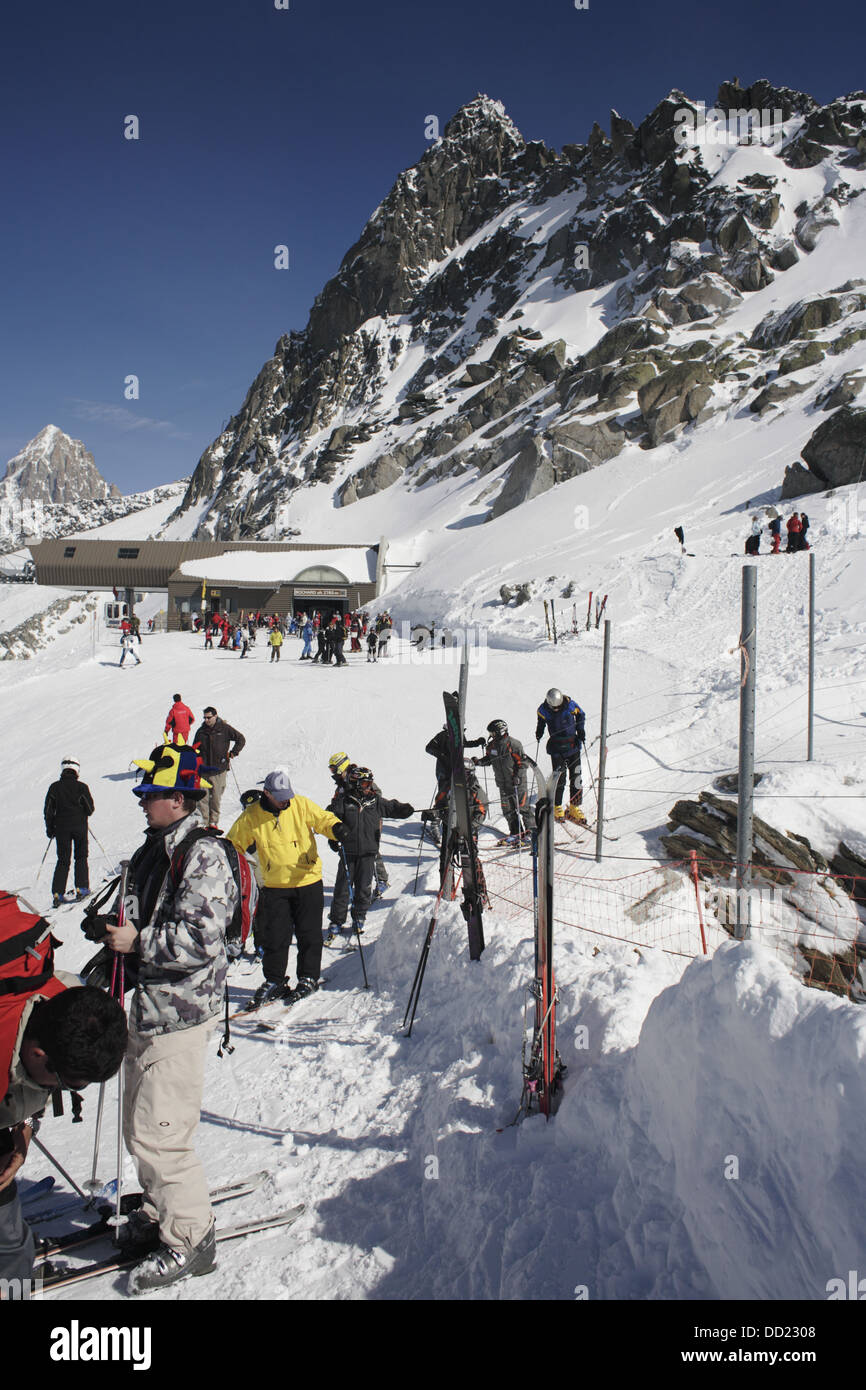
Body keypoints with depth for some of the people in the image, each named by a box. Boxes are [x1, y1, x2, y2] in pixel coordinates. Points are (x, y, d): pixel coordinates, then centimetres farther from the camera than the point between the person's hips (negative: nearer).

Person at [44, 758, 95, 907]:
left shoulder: (54, 787, -1)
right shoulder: (82, 787, -7)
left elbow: (48, 811, 1)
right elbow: (90, 809, -5)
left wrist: (49, 828, 13)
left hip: (61, 828, 2)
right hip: (79, 826, -2)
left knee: (63, 860, 8)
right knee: (81, 857, 14)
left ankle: (57, 893, -1)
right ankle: (81, 888, 8)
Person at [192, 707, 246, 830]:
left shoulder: (225, 729, -1)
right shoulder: (201, 731, 8)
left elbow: (241, 739, 7)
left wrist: (233, 753, -1)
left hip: (219, 770, -2)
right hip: (203, 770, 2)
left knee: (216, 797, 2)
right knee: (202, 797, -3)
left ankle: (213, 821, 13)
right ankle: (203, 822, 3)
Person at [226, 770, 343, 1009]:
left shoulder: (301, 805, -5)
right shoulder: (251, 816, -3)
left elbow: (324, 819, -3)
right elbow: (234, 844, 7)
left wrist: (336, 828, -23)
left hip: (308, 882, 0)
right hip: (274, 886, 1)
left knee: (308, 934, 6)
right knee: (274, 935, 3)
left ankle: (308, 978, 21)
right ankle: (274, 981, 18)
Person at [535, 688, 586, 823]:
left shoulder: (570, 705, -12)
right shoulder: (544, 709, -9)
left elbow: (581, 715, 8)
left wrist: (581, 731, -1)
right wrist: (539, 731, -1)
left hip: (573, 745, 1)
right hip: (556, 747, -1)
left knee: (576, 776, 1)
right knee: (559, 778, -6)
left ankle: (574, 808, 12)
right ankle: (557, 807, 10)